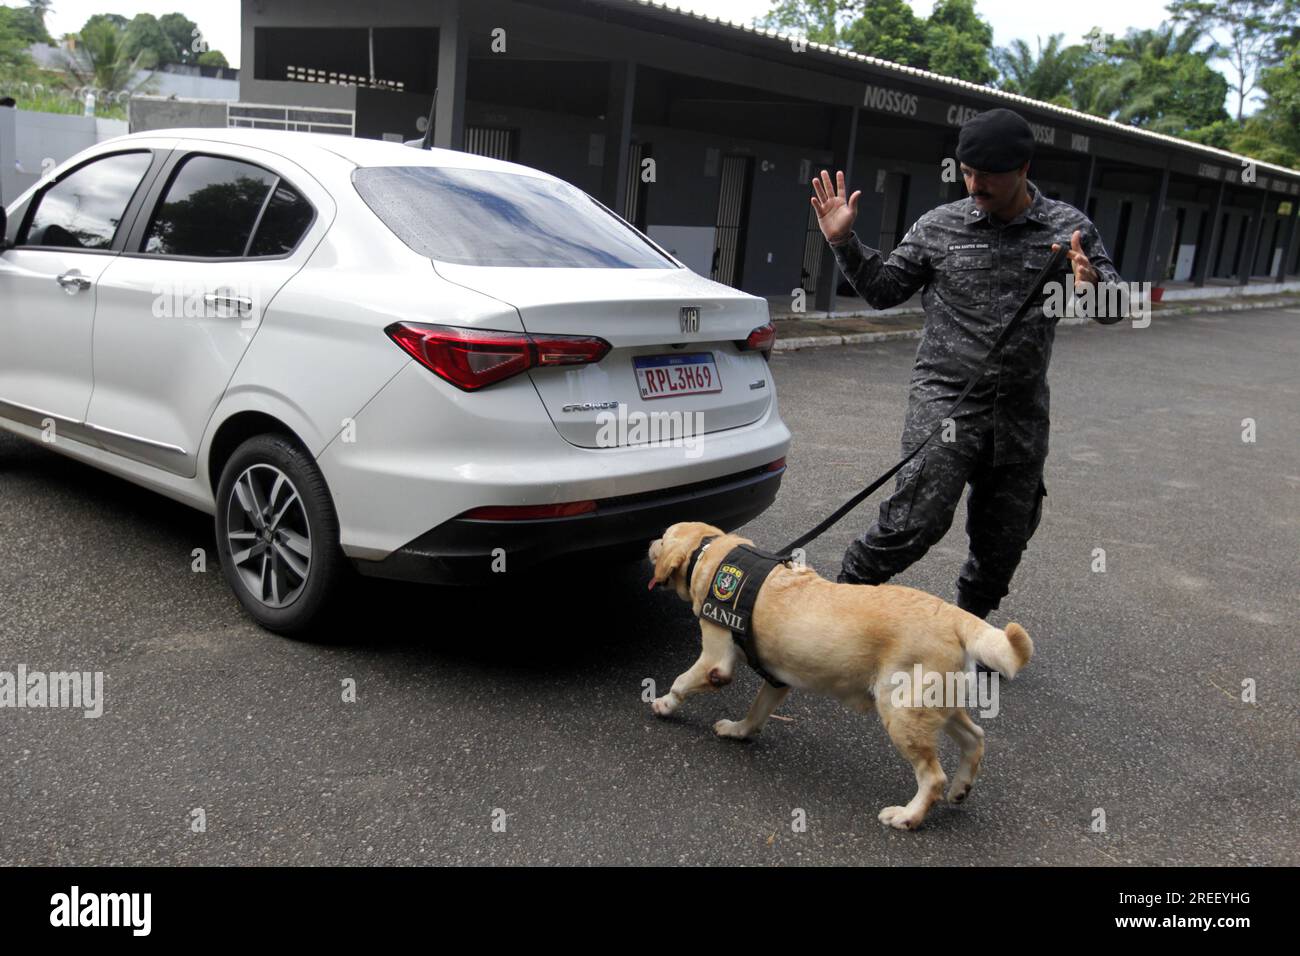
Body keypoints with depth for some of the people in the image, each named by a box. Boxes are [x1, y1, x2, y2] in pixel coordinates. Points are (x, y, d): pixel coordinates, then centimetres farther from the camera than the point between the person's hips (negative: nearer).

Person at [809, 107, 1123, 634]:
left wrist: (1093, 288, -23)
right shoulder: (939, 226, 0)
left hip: (1022, 411, 3)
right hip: (945, 399, -3)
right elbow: (883, 290, 9)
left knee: (1004, 537, 13)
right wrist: (844, 243, -6)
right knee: (917, 520, -17)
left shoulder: (1069, 228, 2)